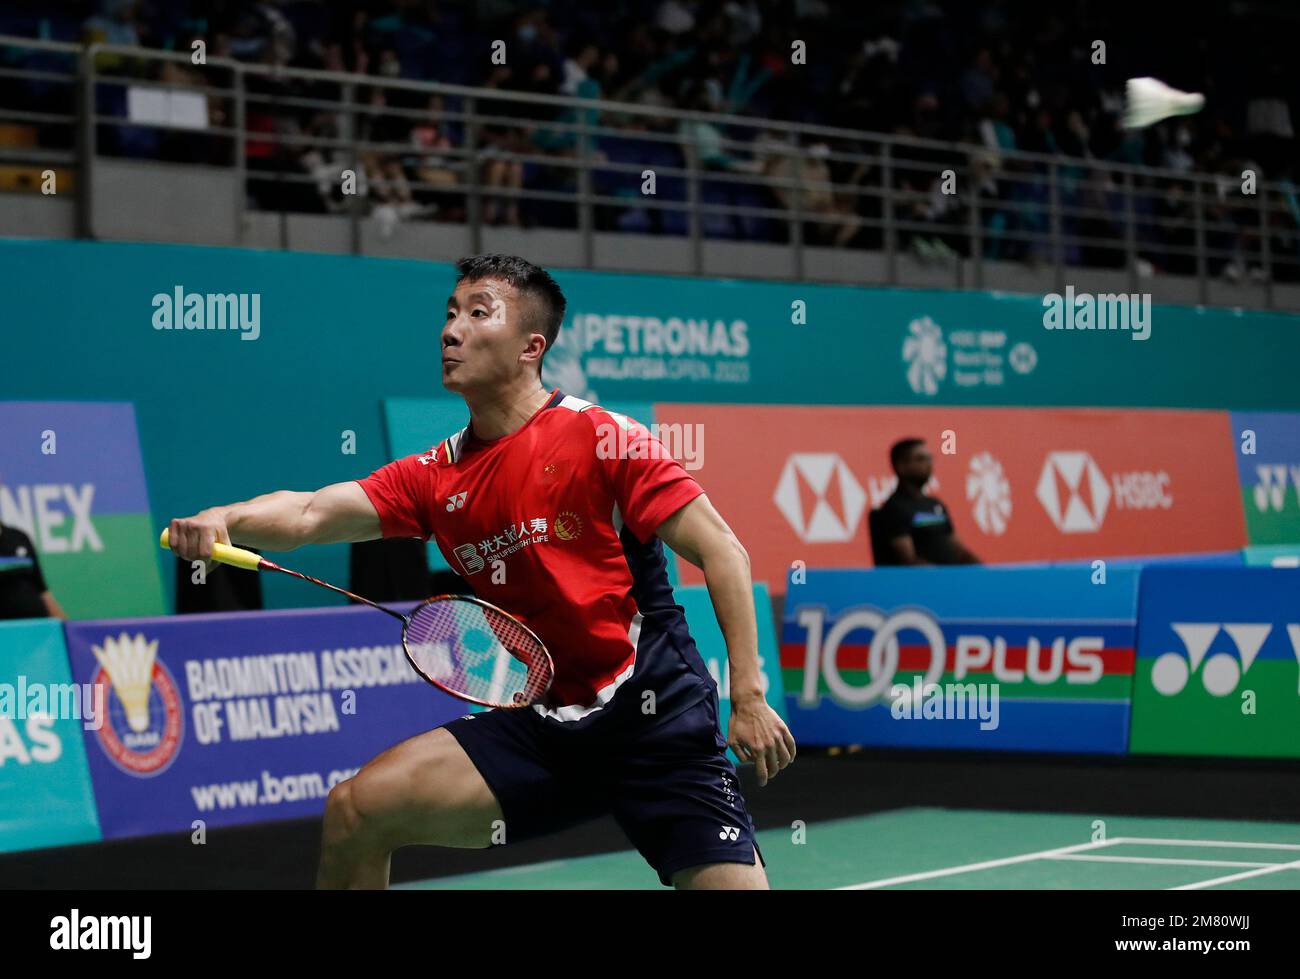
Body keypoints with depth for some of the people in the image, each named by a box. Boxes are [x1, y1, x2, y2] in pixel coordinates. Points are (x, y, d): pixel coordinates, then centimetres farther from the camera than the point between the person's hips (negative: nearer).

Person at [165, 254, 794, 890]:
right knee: (355, 810, -5)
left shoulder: (601, 437, -9)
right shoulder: (437, 477, 7)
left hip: (656, 718, -5)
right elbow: (311, 512, -3)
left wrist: (748, 696, -15)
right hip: (542, 727, 5)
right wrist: (223, 518, -24)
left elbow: (722, 552, -10)